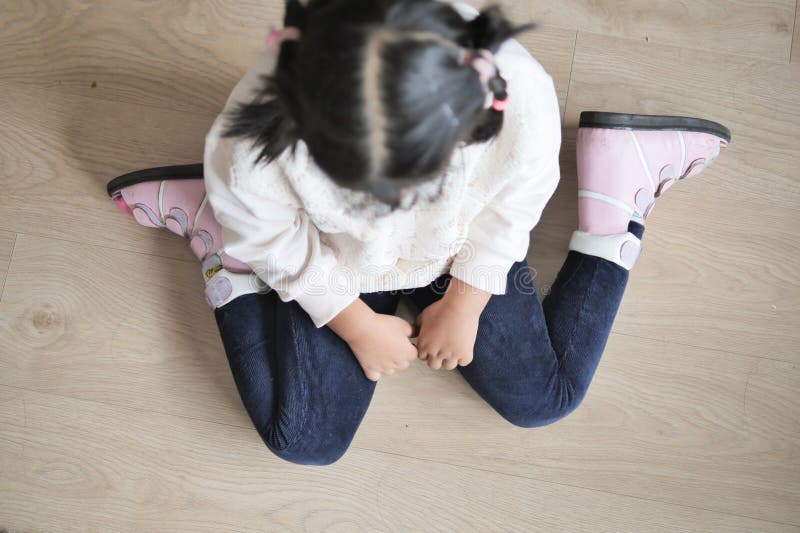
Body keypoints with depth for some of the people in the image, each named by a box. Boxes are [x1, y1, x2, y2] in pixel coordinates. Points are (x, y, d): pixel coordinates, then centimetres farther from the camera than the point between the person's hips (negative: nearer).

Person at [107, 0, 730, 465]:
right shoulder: (253, 137, -41)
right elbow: (273, 241, -17)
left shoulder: (523, 97, -40)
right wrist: (358, 326, -7)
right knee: (303, 442, 5)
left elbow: (513, 205, -15)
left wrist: (464, 305, -5)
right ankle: (225, 257, 22)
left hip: (462, 253, 1)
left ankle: (620, 196, 28)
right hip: (333, 268, 0)